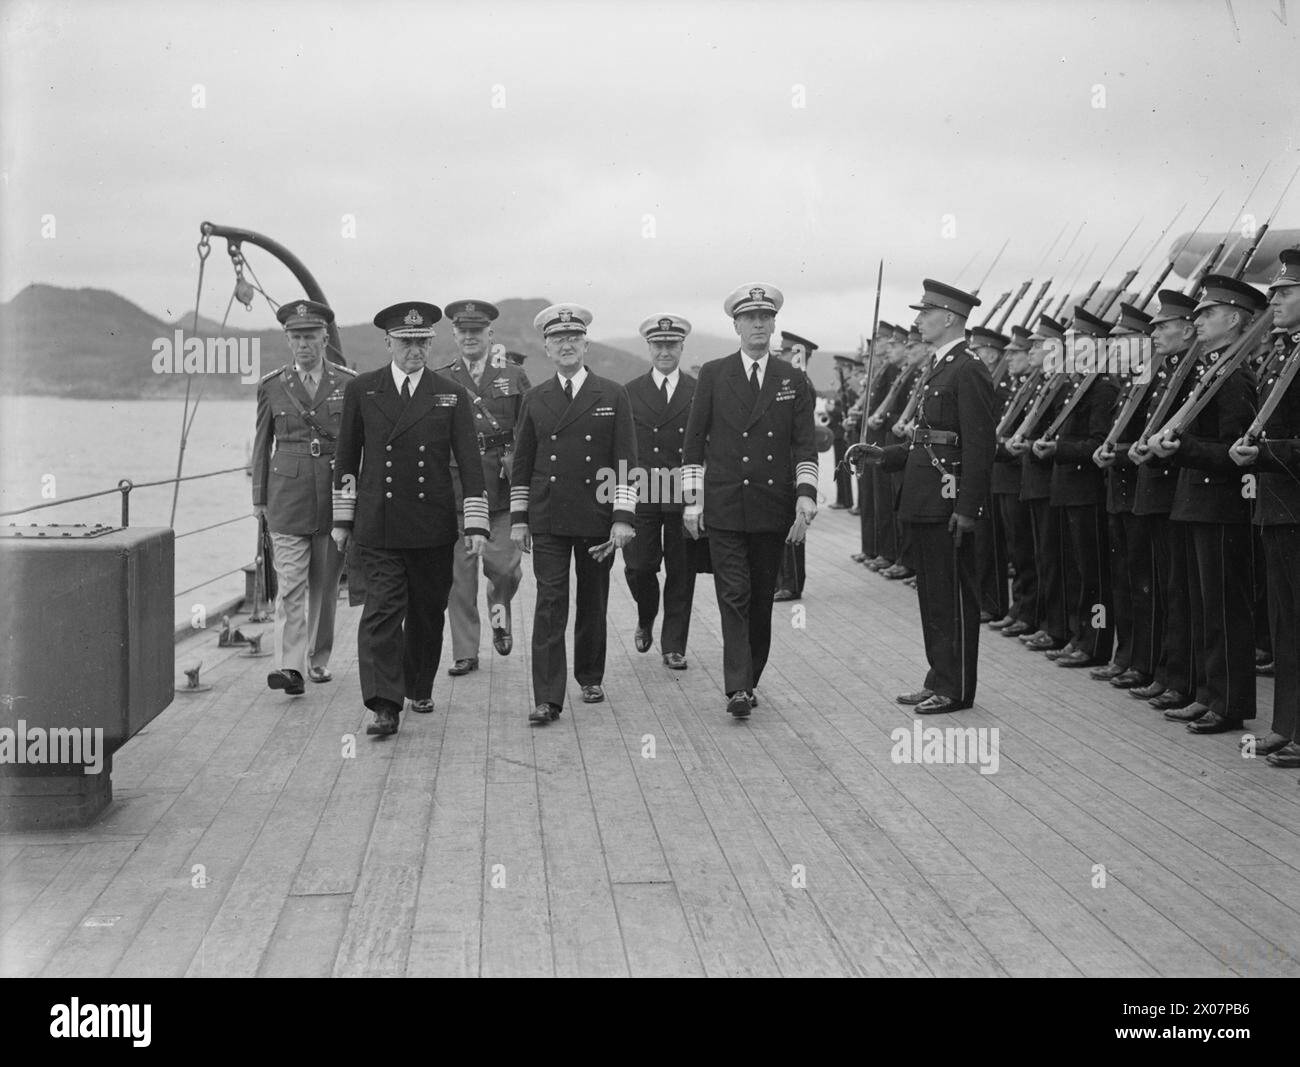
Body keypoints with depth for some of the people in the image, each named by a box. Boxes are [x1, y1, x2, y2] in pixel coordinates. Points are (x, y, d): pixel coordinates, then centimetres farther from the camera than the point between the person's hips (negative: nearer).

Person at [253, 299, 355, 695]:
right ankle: (291, 667, -14)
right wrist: (259, 498, 9)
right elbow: (262, 443, 11)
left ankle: (318, 658, 25)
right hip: (287, 494, 0)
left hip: (336, 493, 0)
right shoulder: (272, 386, 5)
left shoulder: (349, 384, 2)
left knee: (325, 583, 10)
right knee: (291, 583, -9)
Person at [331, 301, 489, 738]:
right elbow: (346, 457, 11)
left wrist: (476, 524, -6)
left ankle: (419, 688, 30)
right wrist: (342, 518, 9)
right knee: (383, 609, -11)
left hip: (433, 527, 1)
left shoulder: (451, 395, 4)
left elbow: (469, 462, 1)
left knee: (428, 612, 10)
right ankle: (385, 705, -13)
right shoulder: (361, 391, 5)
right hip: (377, 527, -1)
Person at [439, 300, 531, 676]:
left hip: (503, 488, 0)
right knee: (460, 573, 2)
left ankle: (499, 607, 29)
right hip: (455, 487, 1)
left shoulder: (514, 377, 8)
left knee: (504, 565, -6)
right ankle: (465, 653, 11)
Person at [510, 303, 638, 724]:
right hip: (548, 520, 0)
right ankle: (547, 698, -7)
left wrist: (623, 517, -9)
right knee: (550, 604, -6)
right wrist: (518, 518, 6)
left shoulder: (613, 396, 3)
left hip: (598, 519, 0)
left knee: (593, 602, 11)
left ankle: (590, 677, 29)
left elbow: (625, 461, -1)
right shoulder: (535, 400, 8)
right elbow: (521, 464, 11)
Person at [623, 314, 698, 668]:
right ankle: (646, 621, 27)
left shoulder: (699, 392, 7)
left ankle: (673, 646, 12)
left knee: (681, 573, 2)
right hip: (642, 493, 0)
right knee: (639, 566, -4)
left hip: (685, 495, 0)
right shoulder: (630, 393, 8)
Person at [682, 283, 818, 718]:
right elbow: (694, 442, 5)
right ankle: (737, 688, -10)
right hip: (724, 507, -2)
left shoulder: (794, 381, 8)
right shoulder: (713, 375, 5)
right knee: (734, 596, -7)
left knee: (762, 599, 8)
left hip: (773, 507, 2)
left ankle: (750, 680, 19)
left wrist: (805, 497, -10)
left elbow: (804, 445, 3)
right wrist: (691, 501, 0)